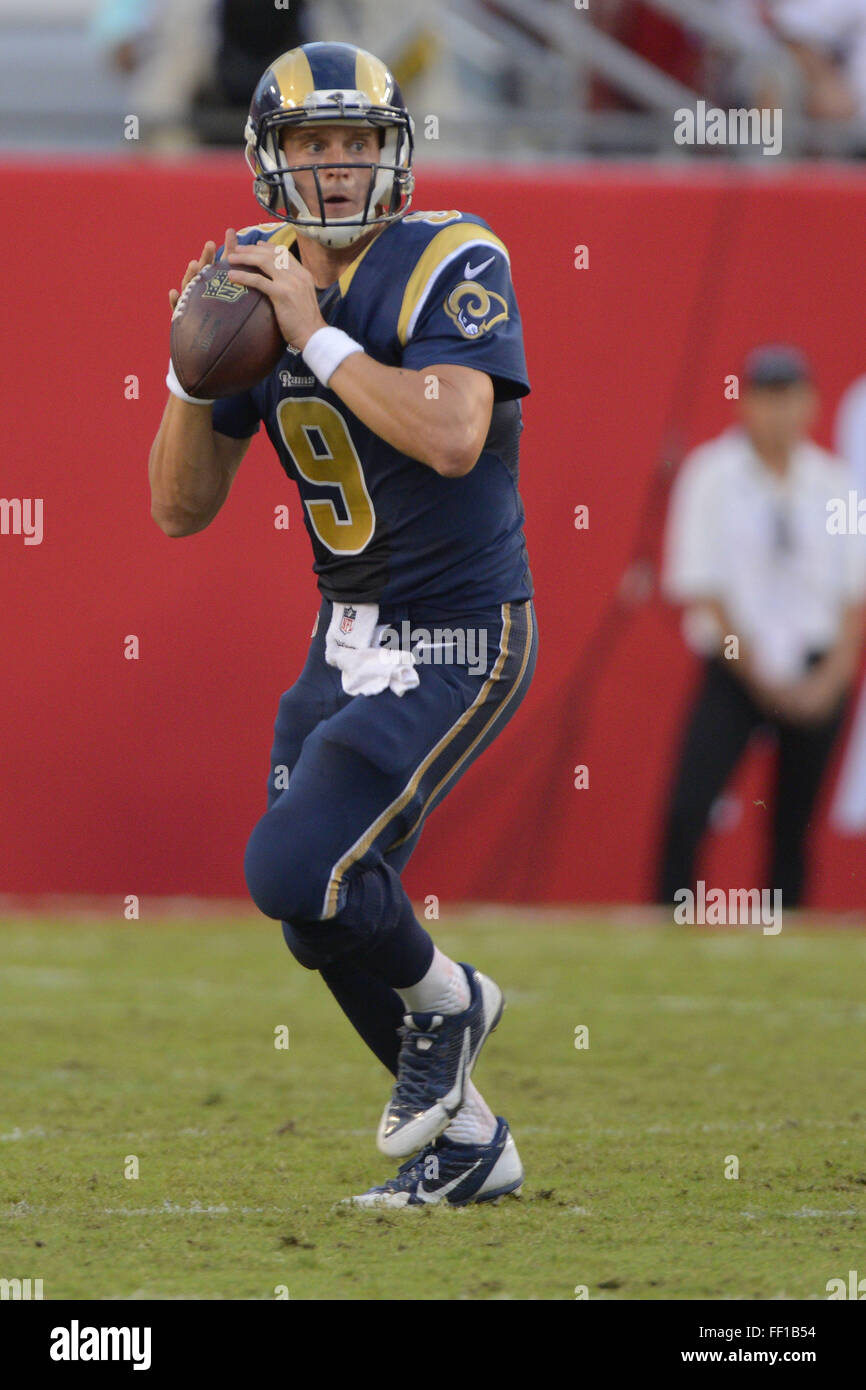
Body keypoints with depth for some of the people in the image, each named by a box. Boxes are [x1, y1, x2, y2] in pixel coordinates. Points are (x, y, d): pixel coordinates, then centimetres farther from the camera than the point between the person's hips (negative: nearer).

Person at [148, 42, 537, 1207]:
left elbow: (453, 439, -33)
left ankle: (443, 999, 10)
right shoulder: (256, 287, 2)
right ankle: (467, 1143, 29)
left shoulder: (455, 269, -16)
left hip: (457, 644, -7)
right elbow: (183, 508, 2)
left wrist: (317, 335, -29)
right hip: (349, 639, 7)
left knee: (297, 871, -20)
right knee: (323, 922, 11)